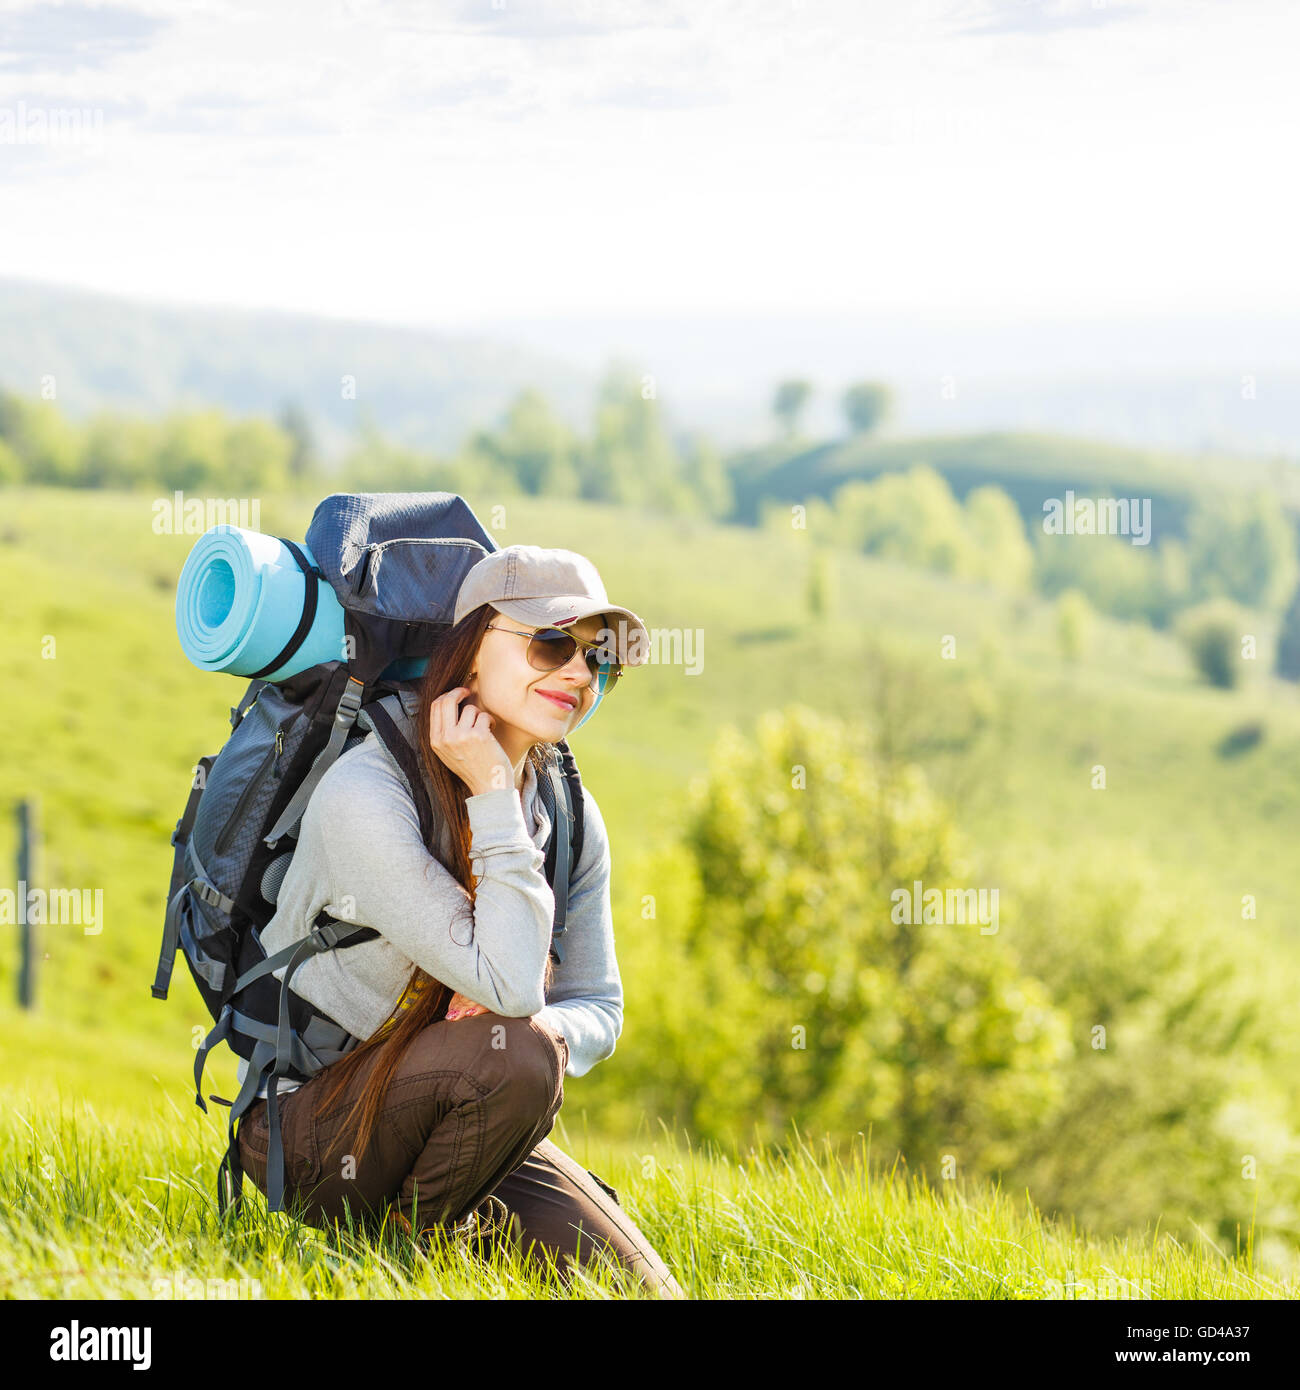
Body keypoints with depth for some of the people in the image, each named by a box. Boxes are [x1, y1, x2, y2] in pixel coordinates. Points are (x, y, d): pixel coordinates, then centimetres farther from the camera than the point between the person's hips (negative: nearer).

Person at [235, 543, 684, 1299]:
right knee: (516, 1054, -34)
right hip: (308, 1127, -6)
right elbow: (508, 986, -29)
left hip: (452, 1115, 6)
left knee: (646, 1291, -11)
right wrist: (493, 799, -27)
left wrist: (540, 1026, -18)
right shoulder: (365, 793, -24)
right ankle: (407, 1238, -7)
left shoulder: (570, 817, -1)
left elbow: (599, 1010, 6)